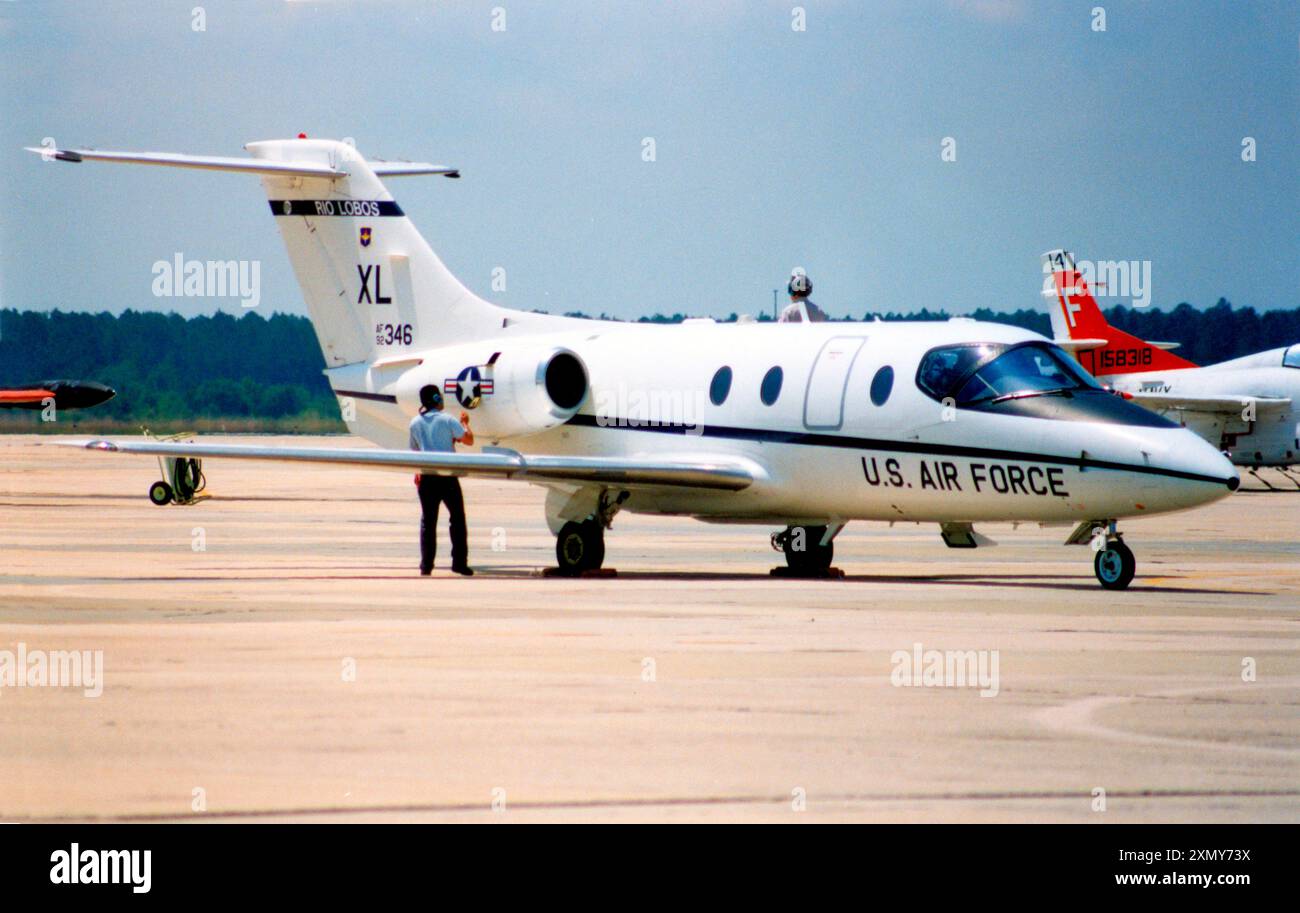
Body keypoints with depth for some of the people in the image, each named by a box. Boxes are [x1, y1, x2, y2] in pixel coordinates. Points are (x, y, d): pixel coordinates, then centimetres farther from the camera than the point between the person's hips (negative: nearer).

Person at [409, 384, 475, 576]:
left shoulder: (415, 423, 7)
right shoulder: (446, 420, -7)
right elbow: (468, 439, -6)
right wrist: (465, 422, 12)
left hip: (427, 477, 4)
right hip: (447, 476, -4)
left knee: (428, 521, 7)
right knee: (457, 518, 6)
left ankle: (426, 565, 3)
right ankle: (459, 562, 3)